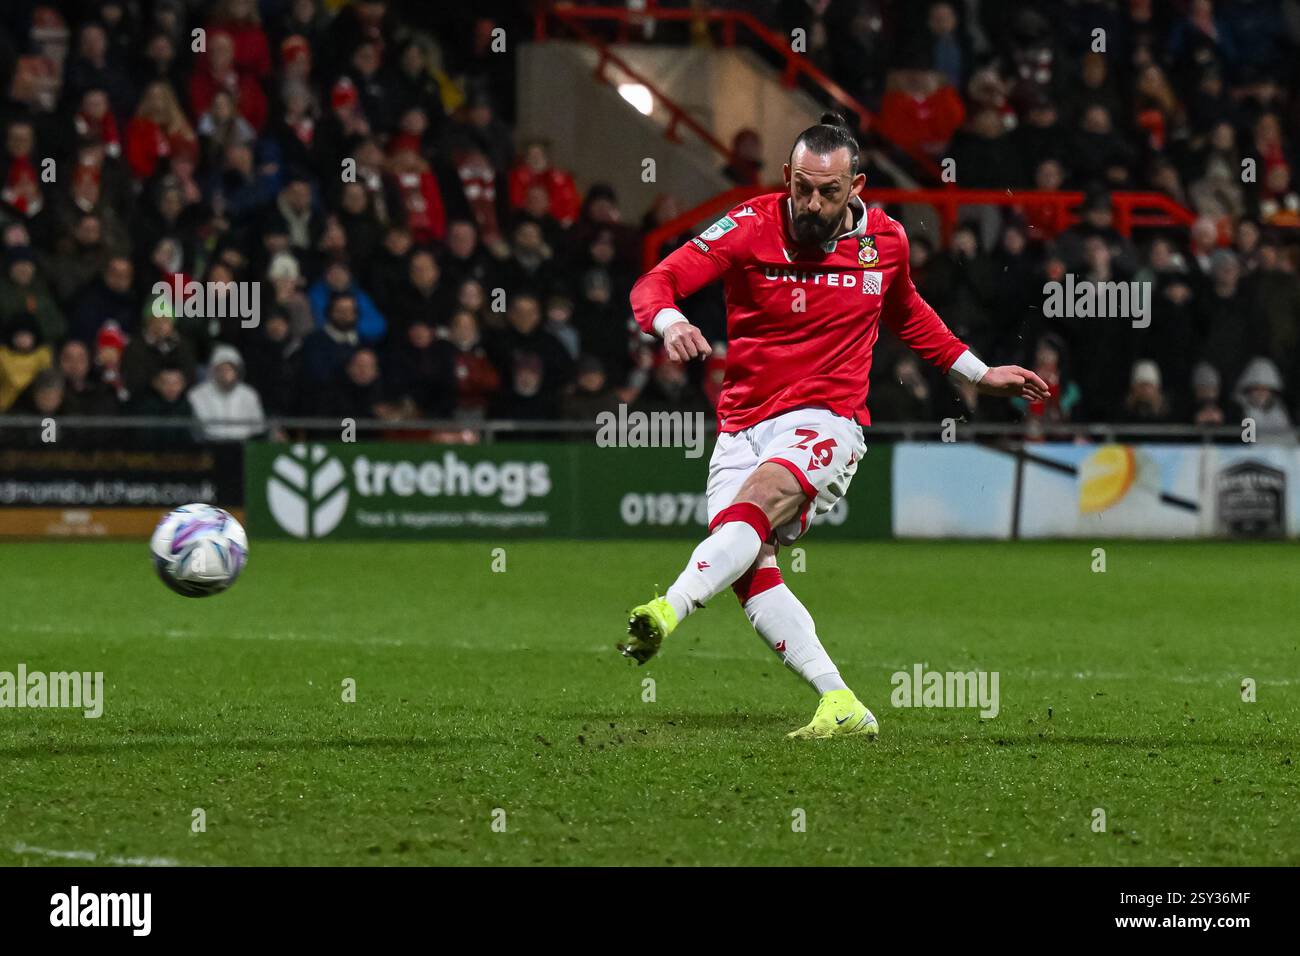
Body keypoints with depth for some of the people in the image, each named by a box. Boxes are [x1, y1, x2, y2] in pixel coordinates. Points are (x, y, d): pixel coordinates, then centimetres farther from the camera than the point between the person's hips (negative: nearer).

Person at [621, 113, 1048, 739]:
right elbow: (654, 283, -8)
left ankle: (669, 610, -52)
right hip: (744, 425, 1)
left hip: (826, 422, -1)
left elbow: (907, 315, 29)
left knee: (758, 498, -33)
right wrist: (670, 324, -31)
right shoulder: (753, 226, -3)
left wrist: (978, 373, 33)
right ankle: (841, 707, -18)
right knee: (750, 569, -19)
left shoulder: (884, 241, 6)